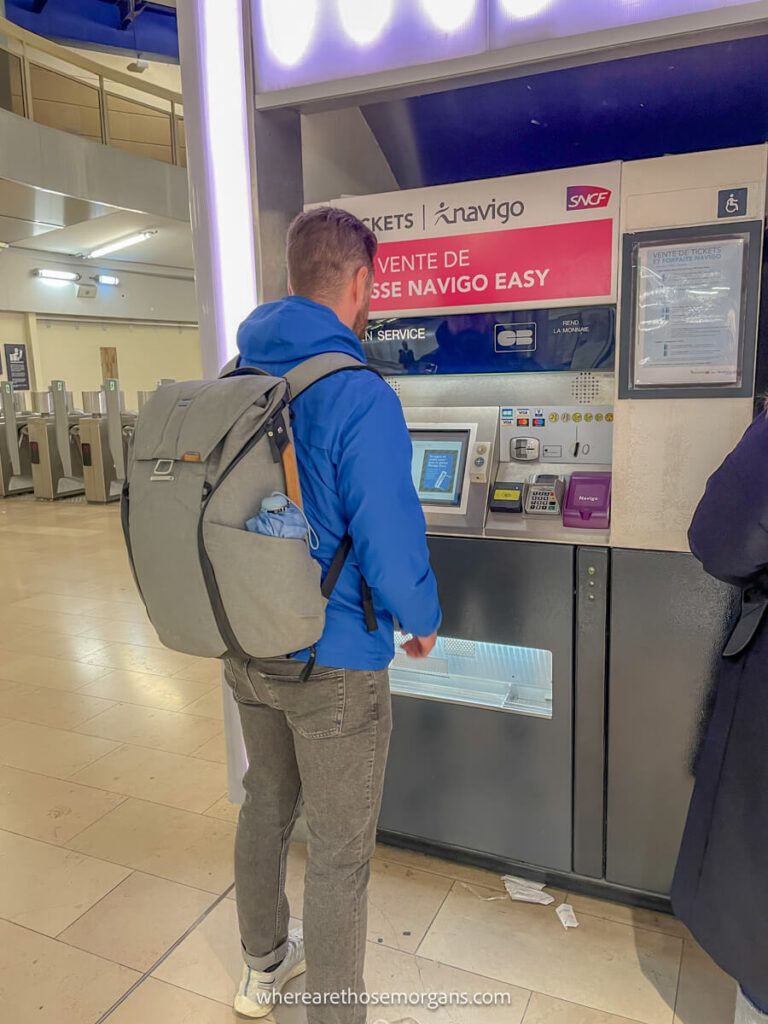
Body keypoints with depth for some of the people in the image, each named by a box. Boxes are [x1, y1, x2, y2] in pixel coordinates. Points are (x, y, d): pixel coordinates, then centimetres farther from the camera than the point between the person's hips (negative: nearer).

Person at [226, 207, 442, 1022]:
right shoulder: (360, 397, -23)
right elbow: (390, 547, -23)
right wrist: (424, 622, -3)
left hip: (246, 649, 8)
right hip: (332, 666, -7)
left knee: (266, 804, 27)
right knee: (338, 854, 11)